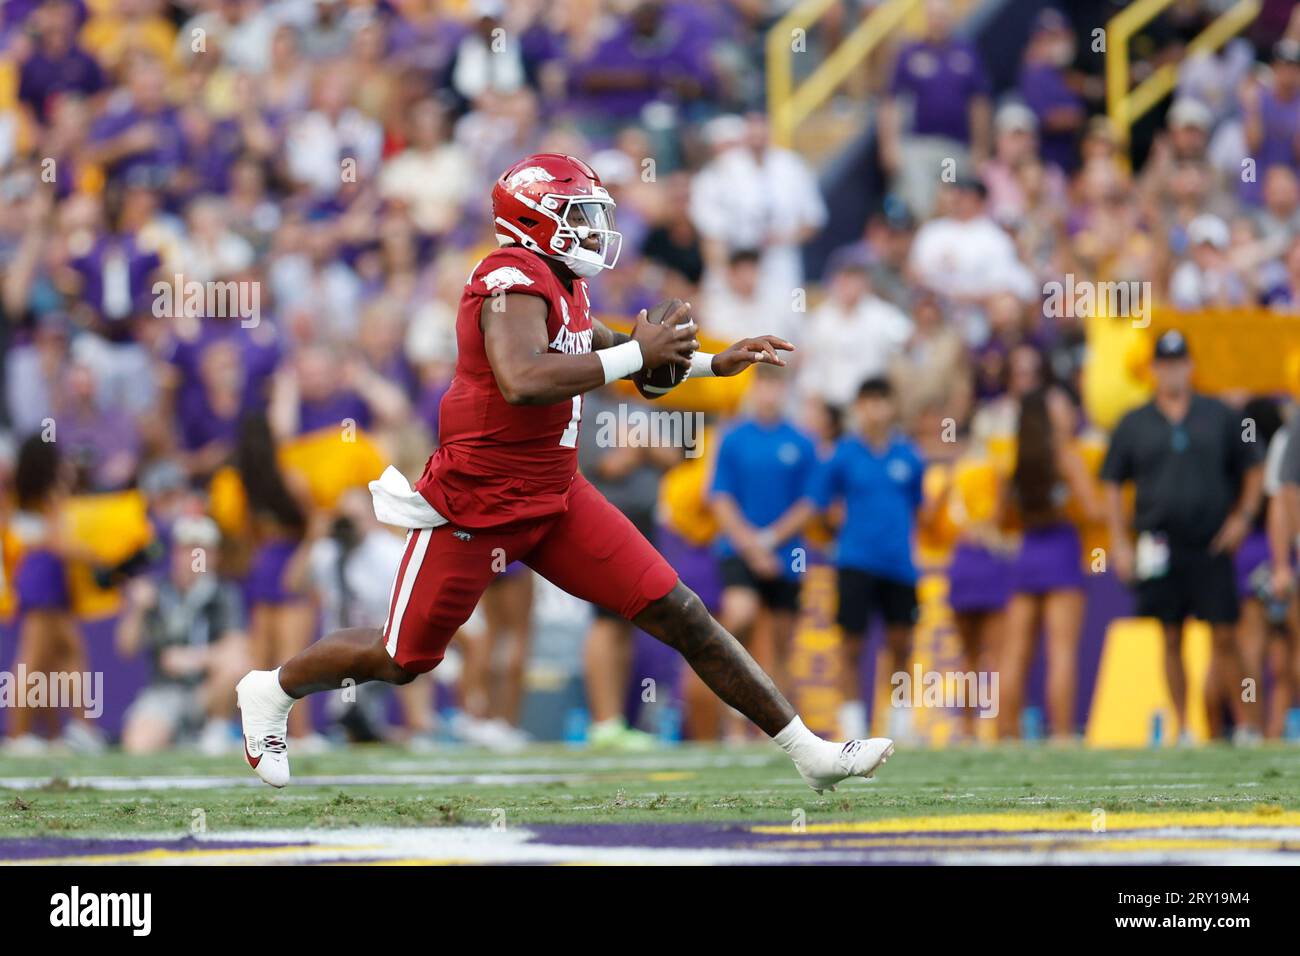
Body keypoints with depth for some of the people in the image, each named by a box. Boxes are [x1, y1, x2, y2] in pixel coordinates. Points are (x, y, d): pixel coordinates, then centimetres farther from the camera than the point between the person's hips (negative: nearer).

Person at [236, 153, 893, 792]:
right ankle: (271, 691, 35)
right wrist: (637, 354, -31)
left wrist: (714, 365, 21)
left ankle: (808, 751, 1)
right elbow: (524, 382, -38)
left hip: (556, 498, 8)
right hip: (476, 508, -8)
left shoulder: (561, 285, 9)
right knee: (402, 659, 8)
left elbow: (601, 355, 28)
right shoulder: (514, 284, -20)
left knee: (681, 617, -1)